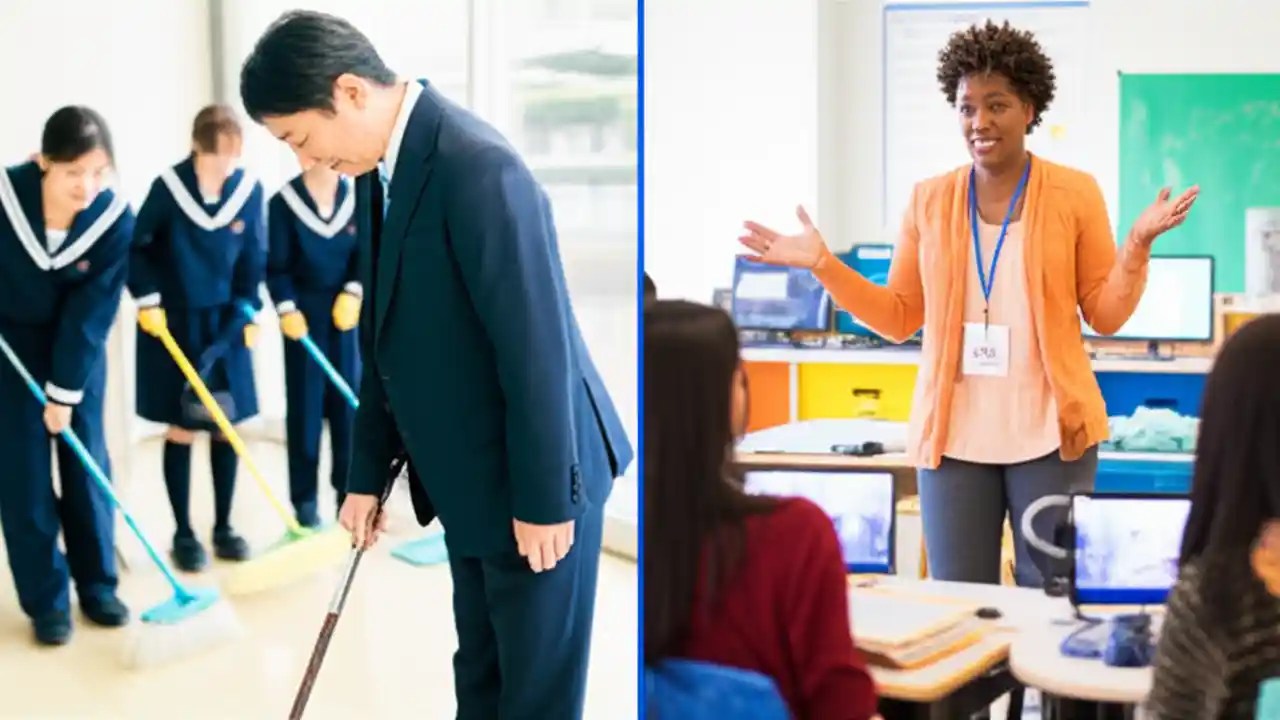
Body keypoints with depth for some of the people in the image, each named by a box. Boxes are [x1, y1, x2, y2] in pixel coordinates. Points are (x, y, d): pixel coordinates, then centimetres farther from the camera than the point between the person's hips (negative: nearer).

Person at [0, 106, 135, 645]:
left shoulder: (115, 218, -24)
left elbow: (90, 313, -19)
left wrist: (64, 391, -17)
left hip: (78, 345, 1)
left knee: (87, 462, 4)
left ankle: (96, 586, 18)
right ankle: (46, 600, 8)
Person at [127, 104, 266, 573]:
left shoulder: (249, 189, -6)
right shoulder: (168, 187, -14)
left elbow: (254, 258, 2)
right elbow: (137, 248, -5)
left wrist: (248, 313, -2)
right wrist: (148, 300, -11)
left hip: (225, 322, 3)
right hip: (174, 321, -3)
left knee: (226, 426, 7)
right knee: (181, 429, 2)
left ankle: (223, 528, 19)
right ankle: (183, 534, 12)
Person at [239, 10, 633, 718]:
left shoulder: (478, 167, -25)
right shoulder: (381, 169, 4)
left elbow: (536, 345, -24)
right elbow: (385, 337, 11)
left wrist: (543, 498, -19)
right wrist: (367, 473, 13)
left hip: (531, 478, -8)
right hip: (466, 477, 9)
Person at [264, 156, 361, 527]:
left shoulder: (354, 197, 2)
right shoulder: (284, 201, -7)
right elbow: (277, 265, -6)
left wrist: (353, 291, -8)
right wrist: (287, 308, -15)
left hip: (344, 311, 3)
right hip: (303, 312, -3)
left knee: (347, 399, 5)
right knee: (305, 403, 2)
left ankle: (348, 488, 16)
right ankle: (304, 497, 9)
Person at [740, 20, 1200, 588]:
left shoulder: (1075, 193, 1)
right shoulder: (929, 200, 6)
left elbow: (1106, 315, 2)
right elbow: (898, 318, 8)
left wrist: (1138, 243, -13)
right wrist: (823, 264, 0)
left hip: (1049, 431, -2)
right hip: (953, 432, 2)